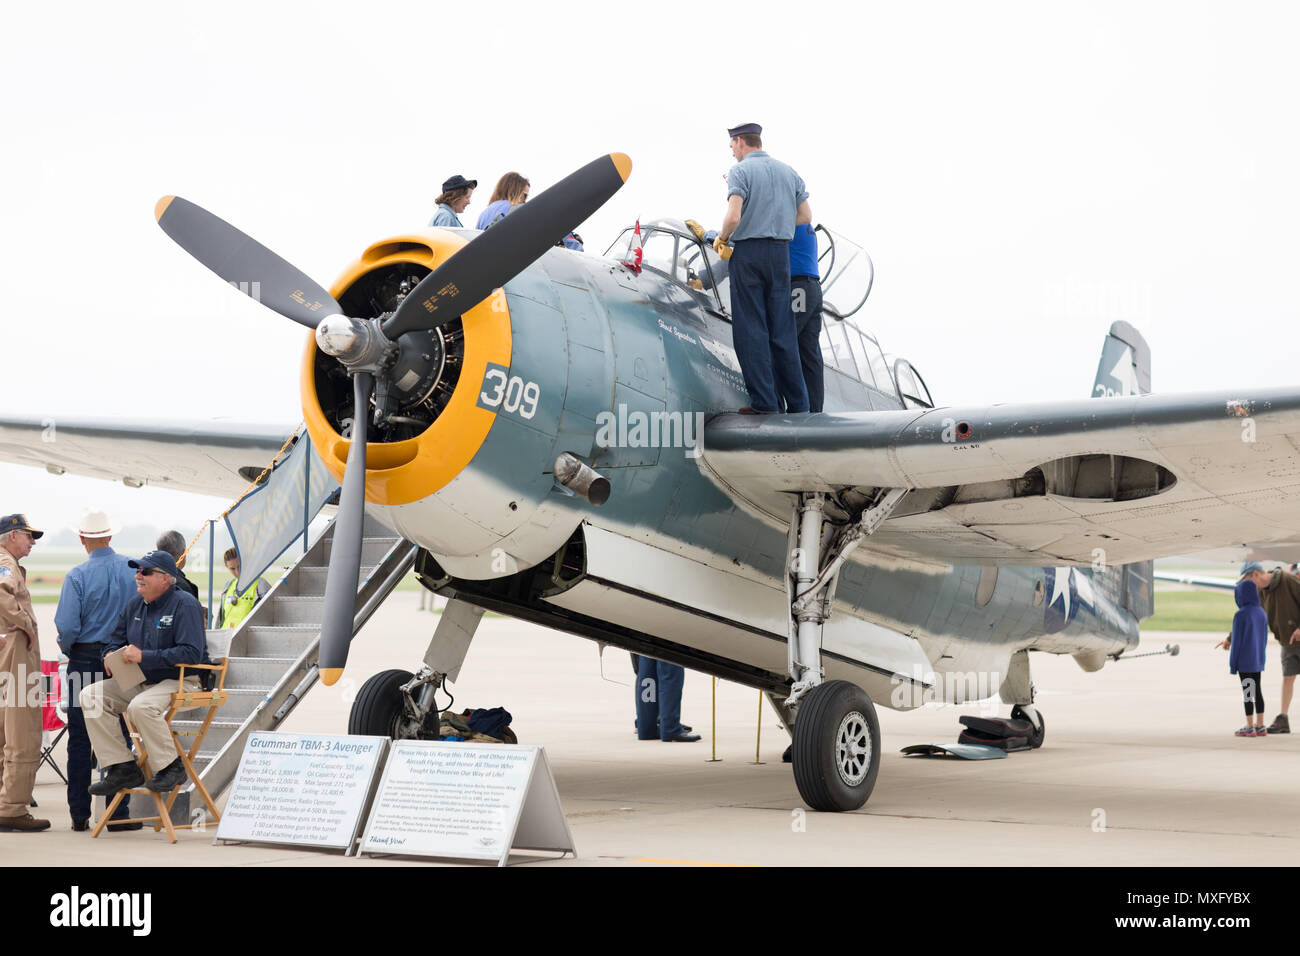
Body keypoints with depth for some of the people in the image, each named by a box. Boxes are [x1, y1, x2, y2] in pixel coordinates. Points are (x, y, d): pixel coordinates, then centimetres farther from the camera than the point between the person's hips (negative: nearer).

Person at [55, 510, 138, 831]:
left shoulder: (77, 576, -12)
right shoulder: (133, 570, -2)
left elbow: (67, 627, -15)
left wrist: (66, 649, 5)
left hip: (85, 660, -2)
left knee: (80, 738, 6)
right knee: (119, 735, 7)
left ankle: (80, 814, 8)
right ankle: (118, 812, 6)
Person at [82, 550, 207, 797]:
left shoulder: (184, 604, -13)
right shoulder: (136, 604, 11)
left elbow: (192, 653, -24)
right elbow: (117, 638, 25)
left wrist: (144, 656, -26)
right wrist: (111, 656, -1)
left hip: (181, 682, -8)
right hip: (141, 682, 8)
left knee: (141, 706, -35)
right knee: (91, 695, -7)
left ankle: (171, 766, -15)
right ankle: (122, 768, -8)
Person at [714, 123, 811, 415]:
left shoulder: (740, 171, -6)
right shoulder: (788, 172, 13)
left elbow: (733, 217, -18)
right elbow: (806, 217, 14)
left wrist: (721, 238, 0)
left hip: (748, 251, -5)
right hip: (781, 251, 5)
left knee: (751, 328, -2)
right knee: (782, 329, 7)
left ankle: (764, 401, -6)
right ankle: (797, 403, 6)